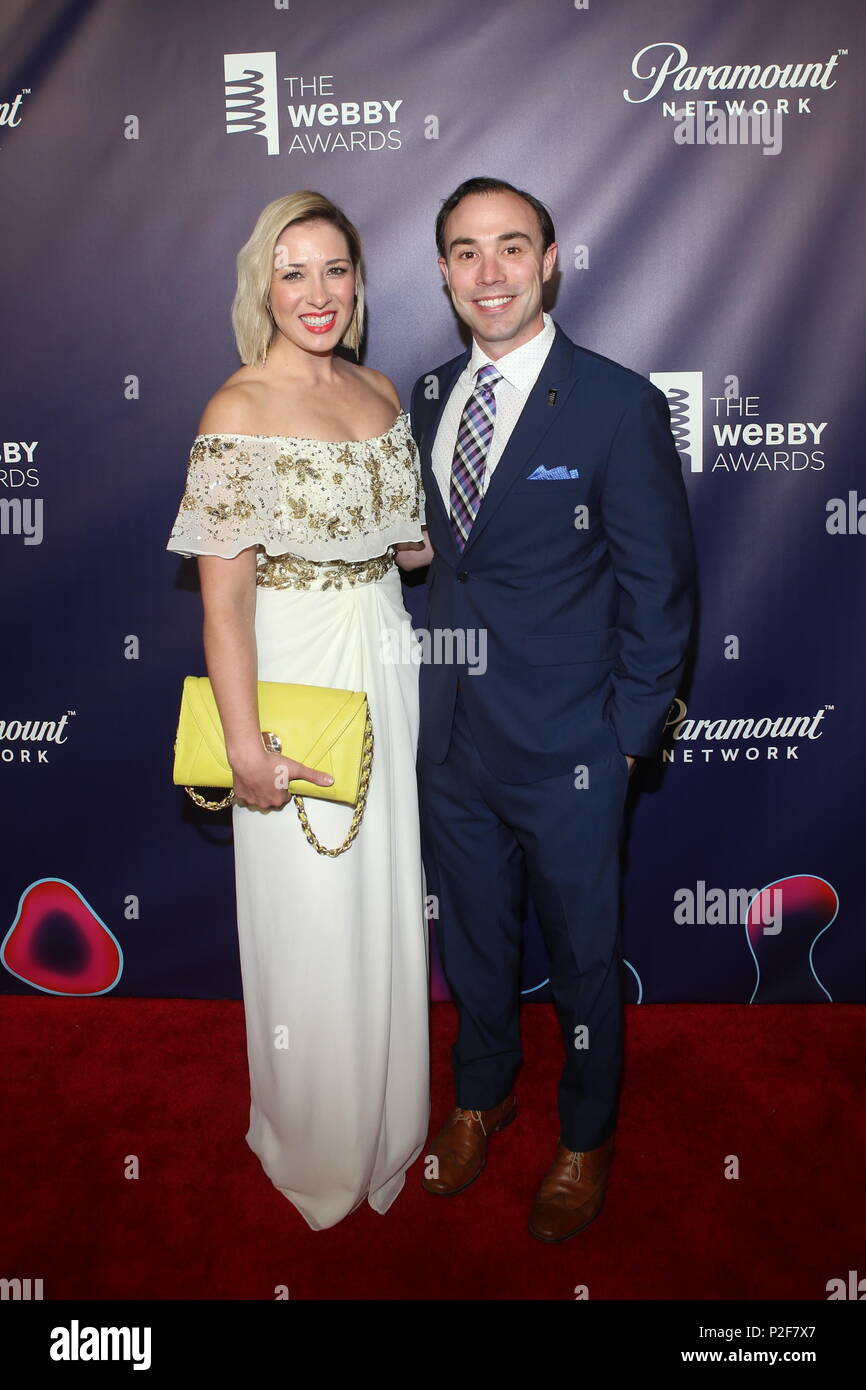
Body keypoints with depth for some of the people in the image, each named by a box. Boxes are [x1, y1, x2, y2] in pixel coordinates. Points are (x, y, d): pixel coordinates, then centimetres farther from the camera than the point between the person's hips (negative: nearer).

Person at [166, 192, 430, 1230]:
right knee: (312, 925, 7)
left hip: (386, 669, 6)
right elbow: (222, 597, -17)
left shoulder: (381, 392, 6)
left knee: (388, 903, 18)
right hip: (296, 676, -6)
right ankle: (318, 1153, 34)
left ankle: (385, 1122, 42)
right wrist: (245, 746, -18)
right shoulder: (238, 410, -14)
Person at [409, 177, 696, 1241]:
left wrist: (626, 734, -10)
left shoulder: (618, 405, -12)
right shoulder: (429, 396, 4)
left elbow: (658, 587, -9)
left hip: (567, 752, -4)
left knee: (582, 953, 14)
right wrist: (438, 698, 3)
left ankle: (586, 1137, 40)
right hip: (451, 740, 5)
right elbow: (442, 551, 8)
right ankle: (483, 1095, 48)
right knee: (471, 937, 22)